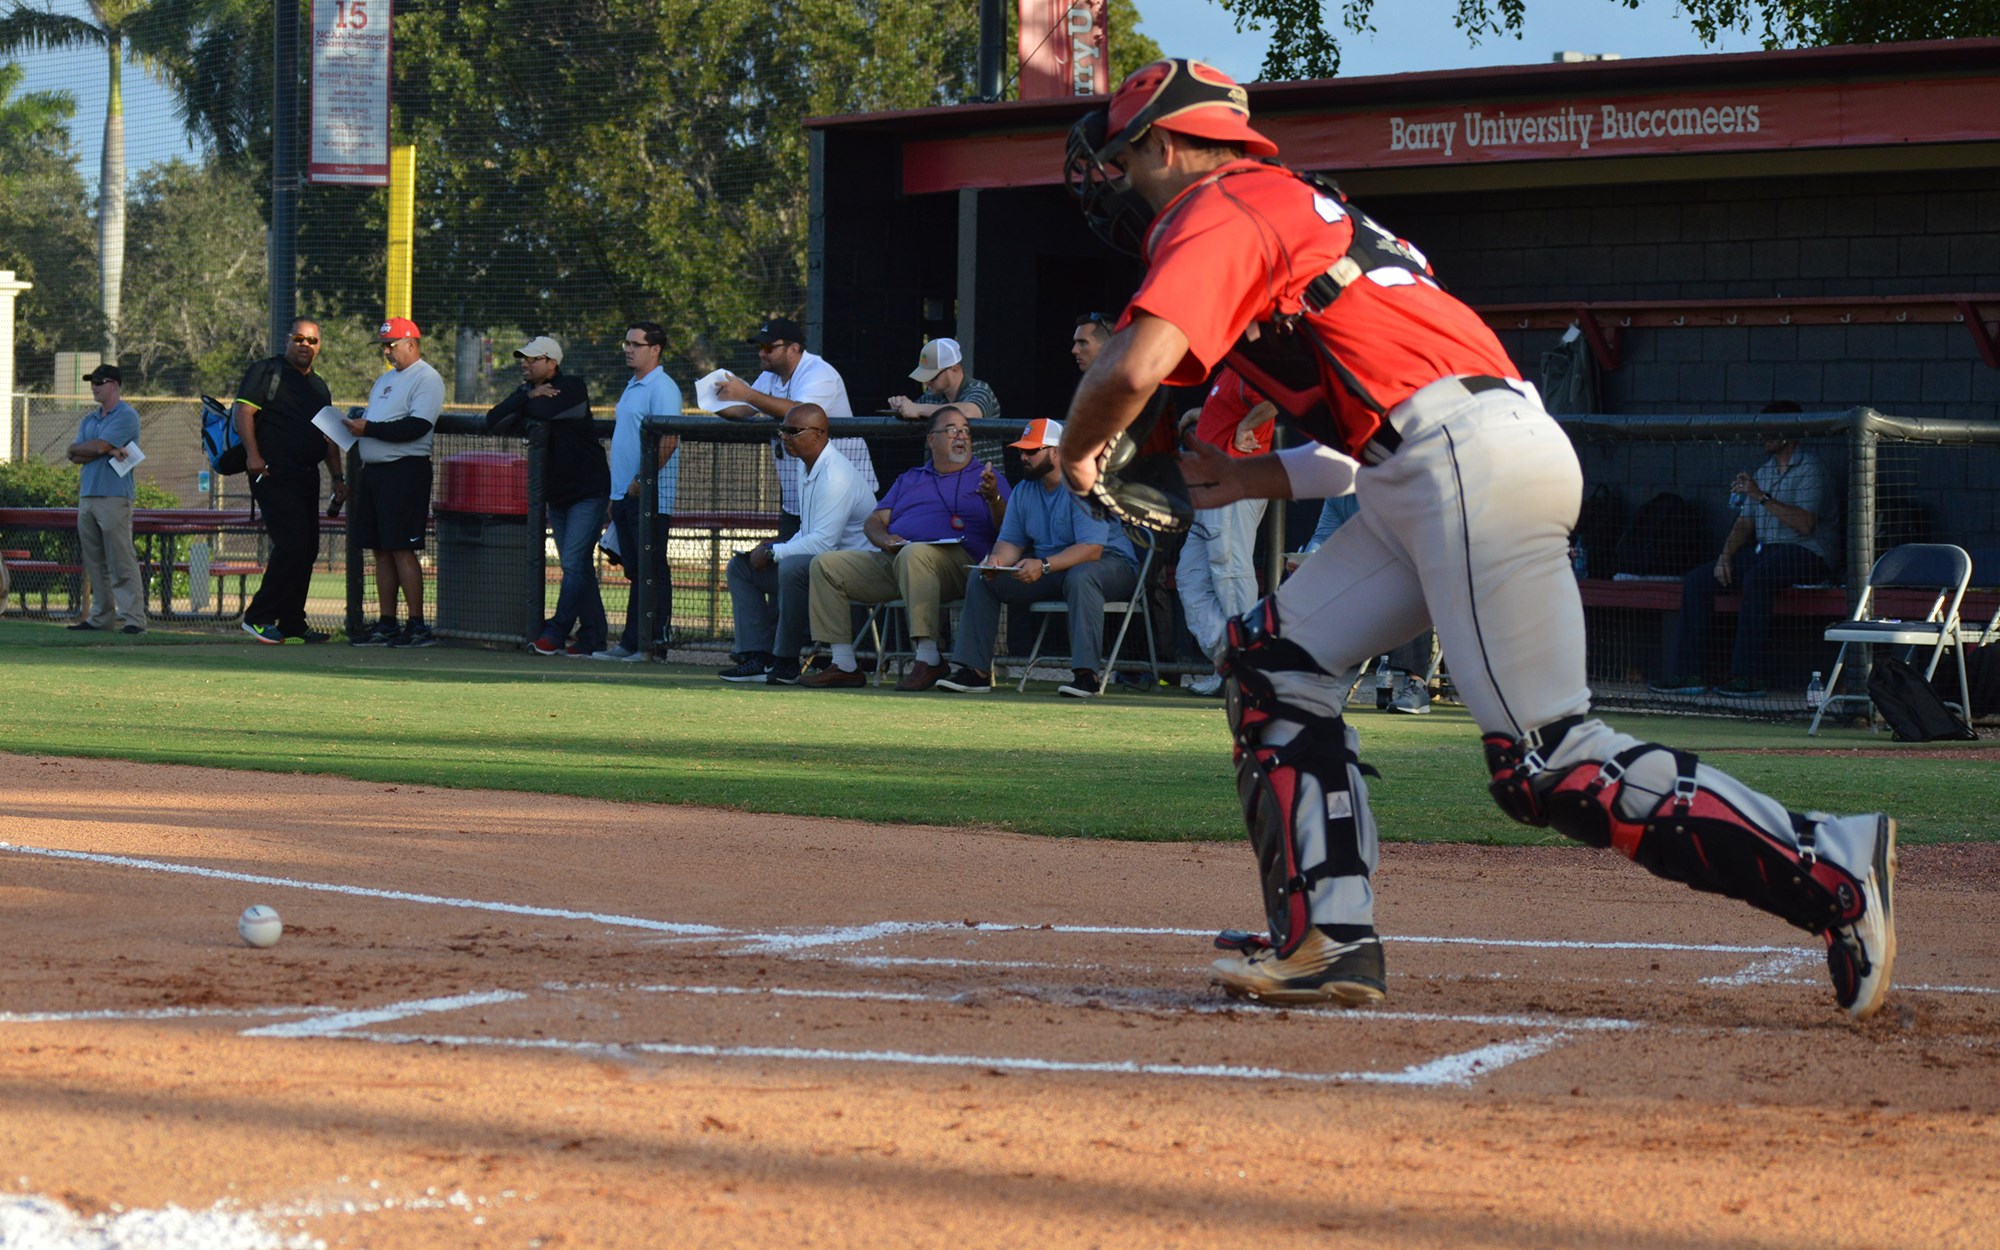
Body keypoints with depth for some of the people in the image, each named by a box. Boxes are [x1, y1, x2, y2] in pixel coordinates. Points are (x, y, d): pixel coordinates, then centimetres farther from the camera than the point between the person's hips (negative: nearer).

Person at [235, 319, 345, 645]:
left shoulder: (319, 387, 22)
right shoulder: (266, 372, -1)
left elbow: (328, 438, 26)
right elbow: (243, 410, -11)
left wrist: (338, 477, 18)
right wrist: (253, 454, -23)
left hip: (307, 477, 8)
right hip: (274, 472, -8)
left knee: (307, 549, 6)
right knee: (292, 545, -17)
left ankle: (292, 621, 13)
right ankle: (258, 617, -10)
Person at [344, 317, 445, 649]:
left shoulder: (427, 379, -7)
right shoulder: (386, 379, 22)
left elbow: (417, 426, -19)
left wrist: (369, 429, -19)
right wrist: (355, 423, 4)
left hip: (405, 470, -9)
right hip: (374, 471, 9)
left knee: (402, 549, -11)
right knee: (381, 550, 8)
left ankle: (417, 626, -8)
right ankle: (386, 625, 12)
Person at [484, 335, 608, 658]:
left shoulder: (572, 388, -10)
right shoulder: (526, 391, 10)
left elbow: (545, 411, -27)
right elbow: (493, 422, -3)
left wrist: (521, 406, -4)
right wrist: (528, 397, -12)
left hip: (588, 491, -8)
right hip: (557, 494, 8)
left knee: (574, 564, -14)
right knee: (578, 568, 9)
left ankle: (555, 631, -16)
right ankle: (592, 637, 11)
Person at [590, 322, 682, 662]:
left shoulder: (662, 388, -11)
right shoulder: (632, 388, 20)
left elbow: (669, 440, -20)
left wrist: (643, 479, -21)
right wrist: (616, 494, 20)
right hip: (625, 493, 10)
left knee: (652, 571, -6)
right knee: (635, 570, 11)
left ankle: (646, 643, -5)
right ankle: (630, 643, 13)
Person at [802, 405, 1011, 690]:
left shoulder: (983, 477, 14)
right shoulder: (910, 479, 29)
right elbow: (873, 521, 20)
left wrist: (994, 498, -21)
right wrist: (885, 539, -3)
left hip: (955, 562, -6)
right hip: (890, 561, 6)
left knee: (915, 554, -40)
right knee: (826, 565, -6)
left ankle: (928, 659, -39)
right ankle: (844, 664, -10)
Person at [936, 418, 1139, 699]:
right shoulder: (1023, 492, 7)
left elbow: (1091, 549, -28)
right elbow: (1010, 541, 5)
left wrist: (1044, 565, -39)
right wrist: (998, 560, -20)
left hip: (1109, 563, -7)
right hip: (1048, 570, 7)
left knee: (1080, 577, -42)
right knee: (981, 580, -4)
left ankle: (1086, 673, -45)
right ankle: (975, 671, -9)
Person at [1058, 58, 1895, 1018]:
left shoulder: (1215, 212, 0)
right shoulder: (1291, 211, 29)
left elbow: (1135, 370, -17)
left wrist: (1078, 453, 4)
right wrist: (1250, 479, 28)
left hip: (1475, 461, -10)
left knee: (1551, 770, -12)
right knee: (1272, 661, 14)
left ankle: (1831, 871, -13)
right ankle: (1329, 940, 8)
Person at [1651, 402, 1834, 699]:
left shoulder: (1809, 469, -6)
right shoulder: (1763, 472, 21)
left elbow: (1805, 524, -19)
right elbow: (1744, 523, 20)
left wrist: (1761, 497, -19)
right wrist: (1726, 556, 2)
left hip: (1805, 554, -9)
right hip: (1763, 551, 9)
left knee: (1756, 578, -38)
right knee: (1697, 580, -7)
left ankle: (1748, 676, -38)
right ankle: (1688, 672, -11)